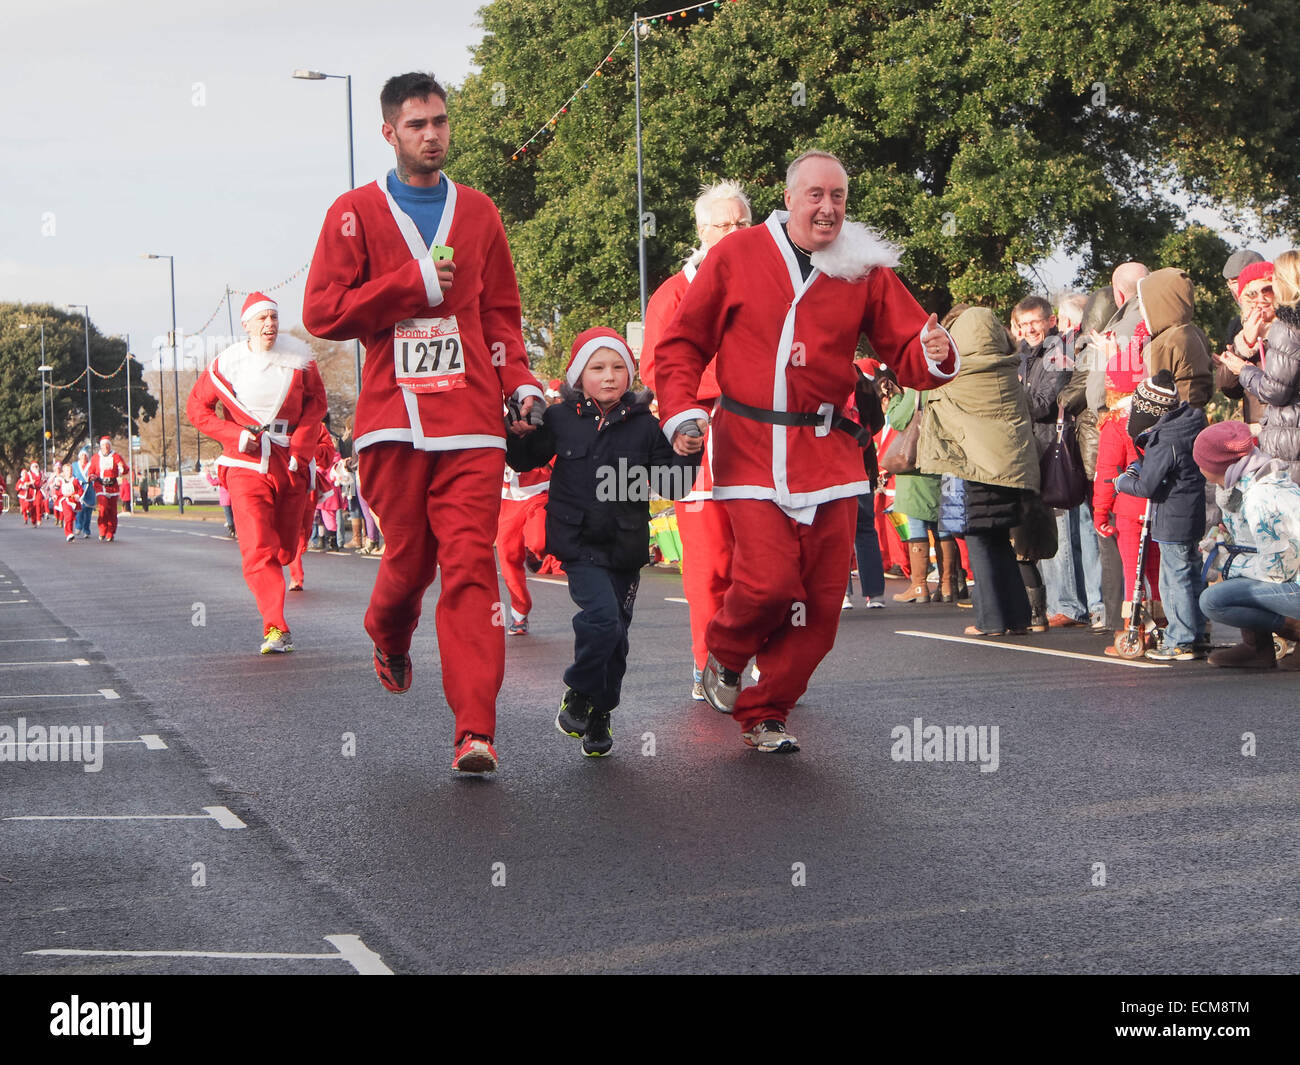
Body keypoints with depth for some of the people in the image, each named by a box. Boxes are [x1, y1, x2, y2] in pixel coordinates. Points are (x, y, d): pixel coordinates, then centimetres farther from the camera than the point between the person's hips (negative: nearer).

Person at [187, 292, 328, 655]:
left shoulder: (299, 358, 0)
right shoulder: (227, 364, -4)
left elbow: (316, 401, 11)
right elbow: (197, 406, 5)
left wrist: (300, 444, -2)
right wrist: (235, 435, -8)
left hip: (290, 463, 3)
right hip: (246, 465, -2)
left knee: (284, 549, 9)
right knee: (258, 549, -16)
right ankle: (275, 628, -19)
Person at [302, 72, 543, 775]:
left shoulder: (477, 213, 15)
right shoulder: (356, 212, 7)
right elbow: (322, 311, -1)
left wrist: (519, 380, 2)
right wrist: (415, 284, -7)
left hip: (472, 423, 1)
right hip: (394, 421, -1)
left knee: (469, 565, -9)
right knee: (408, 559, 4)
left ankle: (474, 731, -15)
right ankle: (389, 637, 42)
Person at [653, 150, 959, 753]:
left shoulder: (867, 272, 7)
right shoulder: (737, 256, 2)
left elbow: (906, 353, 8)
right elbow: (682, 343, 8)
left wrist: (932, 357, -15)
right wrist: (680, 413, -6)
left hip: (828, 451, 3)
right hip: (751, 449, -3)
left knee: (821, 601, 0)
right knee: (771, 580, -18)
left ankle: (764, 714, 20)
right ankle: (724, 653, 16)